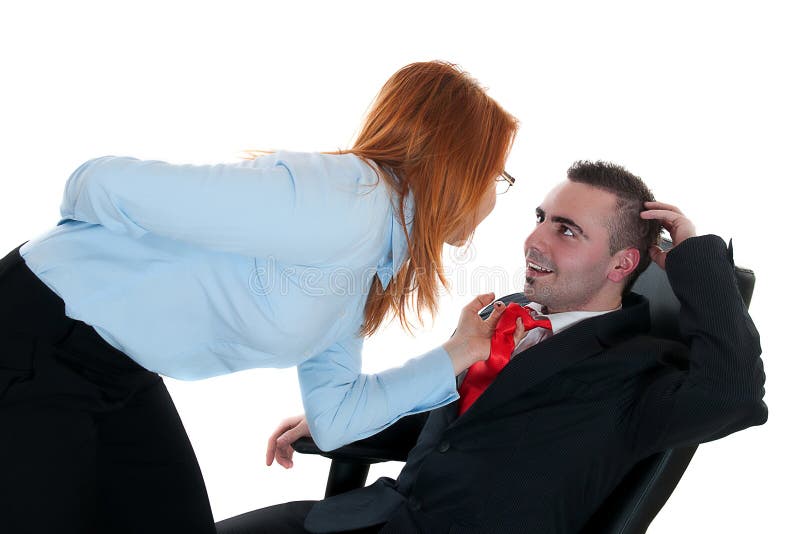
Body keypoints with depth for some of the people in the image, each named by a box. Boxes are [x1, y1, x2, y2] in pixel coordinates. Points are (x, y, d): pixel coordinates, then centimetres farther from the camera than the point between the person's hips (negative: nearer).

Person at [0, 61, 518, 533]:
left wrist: (462, 353, 2)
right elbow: (110, 183, -24)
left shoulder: (364, 279, 4)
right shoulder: (348, 206, -27)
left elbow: (334, 415, 5)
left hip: (123, 375, 8)